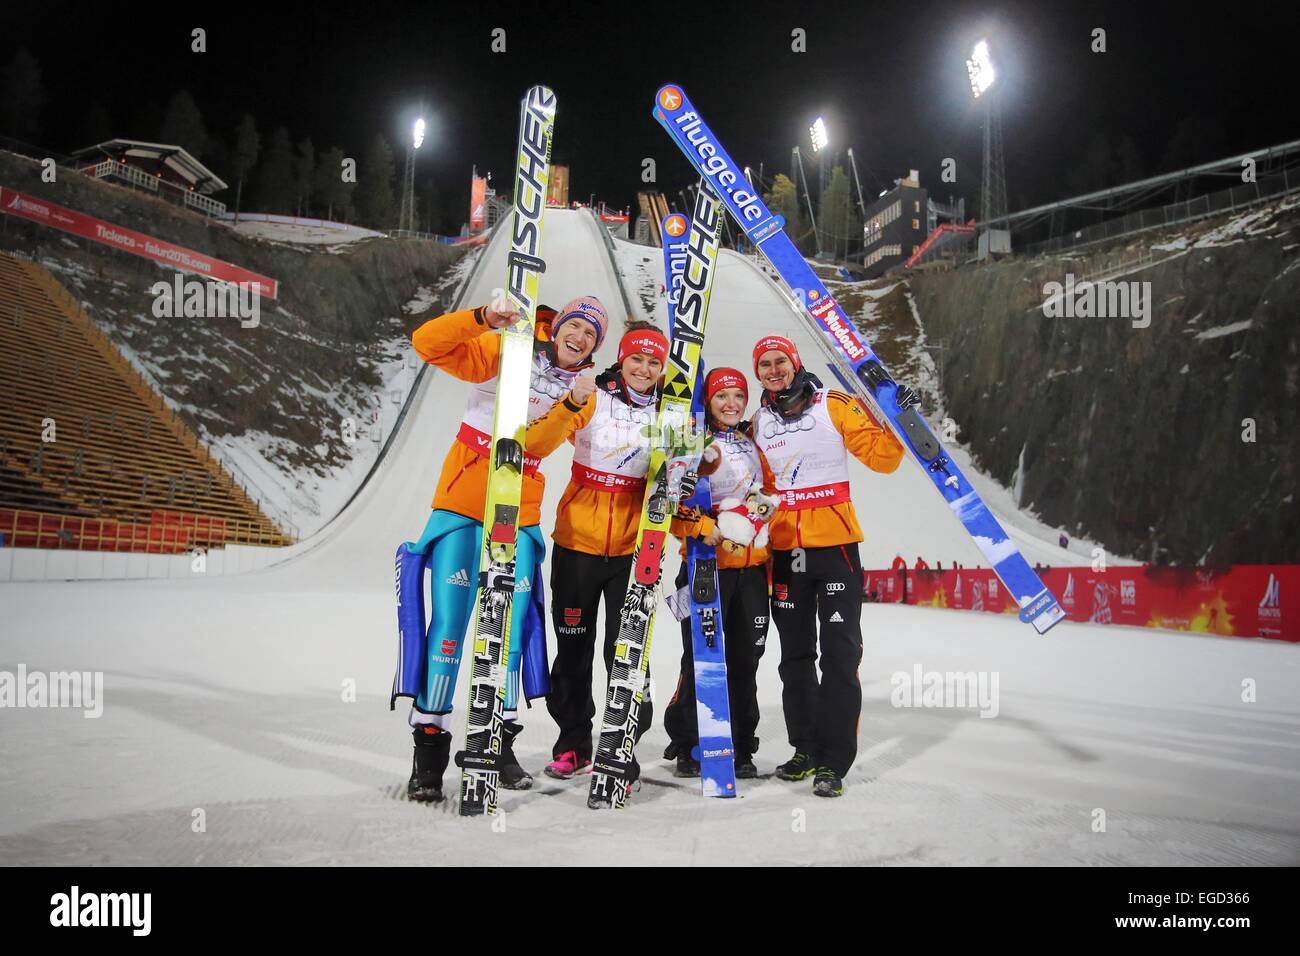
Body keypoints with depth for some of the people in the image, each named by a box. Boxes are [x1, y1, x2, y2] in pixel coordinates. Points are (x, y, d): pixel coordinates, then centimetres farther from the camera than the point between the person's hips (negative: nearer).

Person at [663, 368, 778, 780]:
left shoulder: (753, 445, 17)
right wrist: (703, 526, -20)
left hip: (752, 567, 5)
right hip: (707, 565, -5)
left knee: (746, 658, 8)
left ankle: (741, 748, 19)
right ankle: (686, 745, 13)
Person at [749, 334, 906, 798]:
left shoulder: (834, 406, -2)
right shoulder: (758, 424, 9)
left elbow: (881, 457, -5)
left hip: (836, 546, -4)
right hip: (785, 551, 4)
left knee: (839, 654, -6)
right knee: (795, 656, 12)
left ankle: (833, 761, 0)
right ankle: (806, 749, 24)